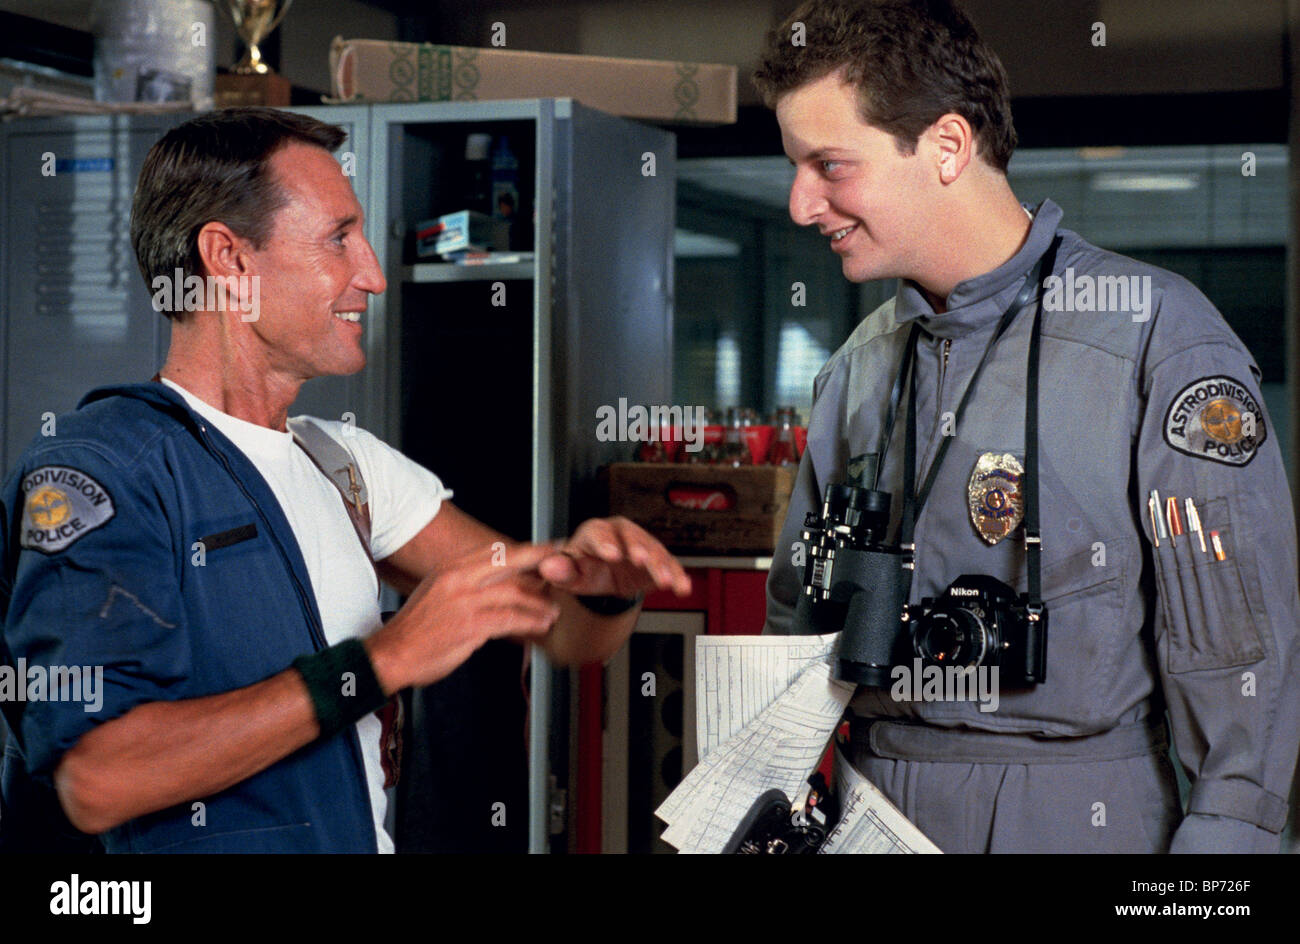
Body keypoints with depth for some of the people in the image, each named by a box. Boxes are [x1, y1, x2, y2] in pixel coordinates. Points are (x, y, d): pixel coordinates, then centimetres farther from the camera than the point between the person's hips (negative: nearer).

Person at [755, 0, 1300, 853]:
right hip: (871, 813, 5)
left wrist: (1221, 836, -17)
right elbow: (798, 616, 16)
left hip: (1074, 819, -5)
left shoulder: (1154, 336, -10)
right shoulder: (859, 368, 9)